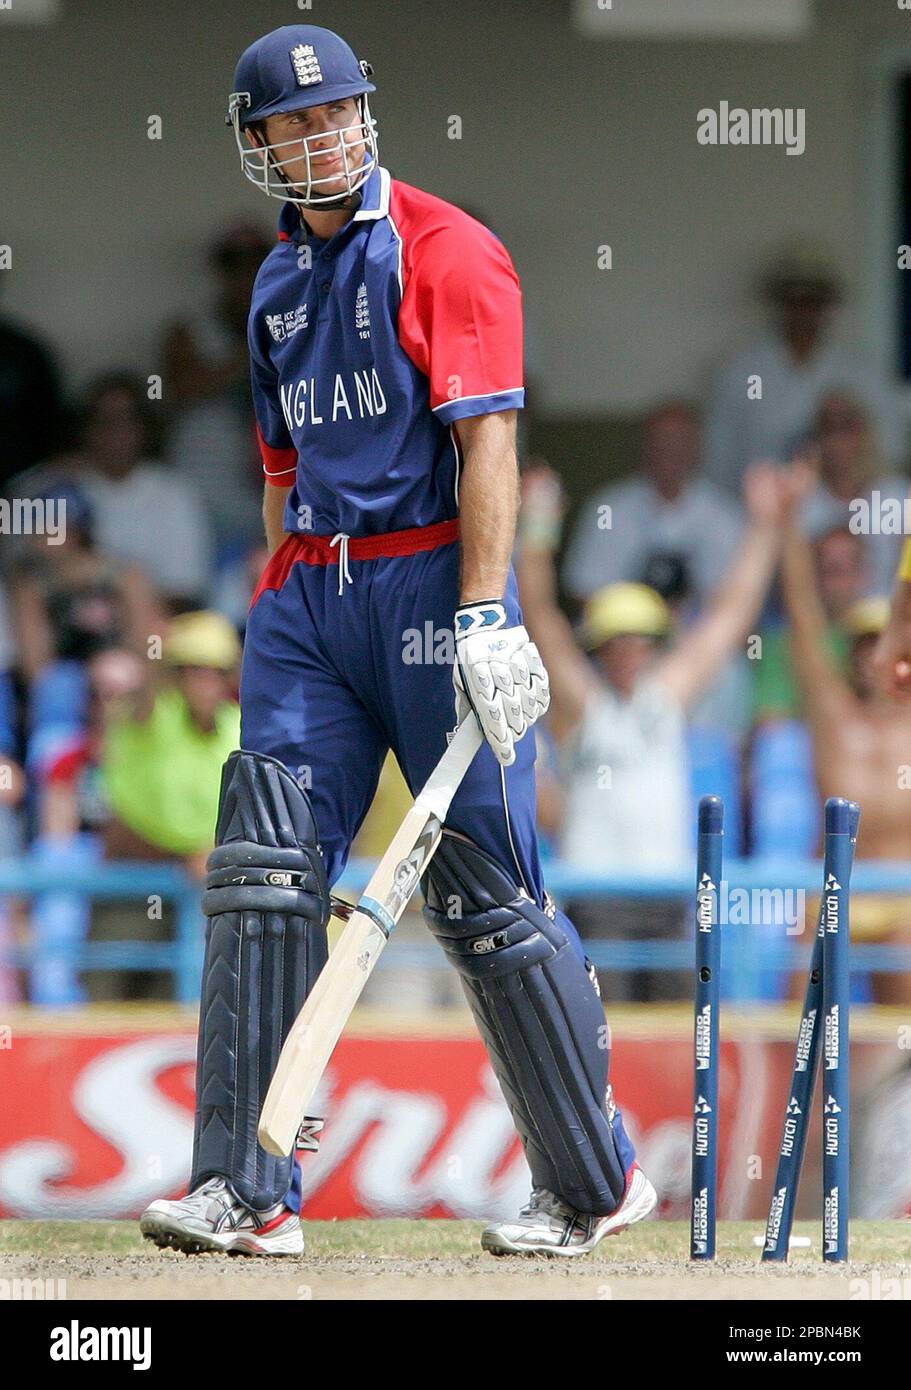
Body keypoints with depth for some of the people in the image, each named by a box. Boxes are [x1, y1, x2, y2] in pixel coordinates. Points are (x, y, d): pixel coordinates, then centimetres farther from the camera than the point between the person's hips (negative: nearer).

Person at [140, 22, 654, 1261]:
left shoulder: (445, 251, -5)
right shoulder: (279, 279, 17)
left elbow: (487, 442, -13)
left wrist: (483, 617, -22)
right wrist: (278, 611, 17)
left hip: (431, 582, -6)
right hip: (311, 592, 6)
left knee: (485, 898, -3)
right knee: (264, 873, -6)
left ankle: (598, 1182, 10)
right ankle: (248, 1194, -8)